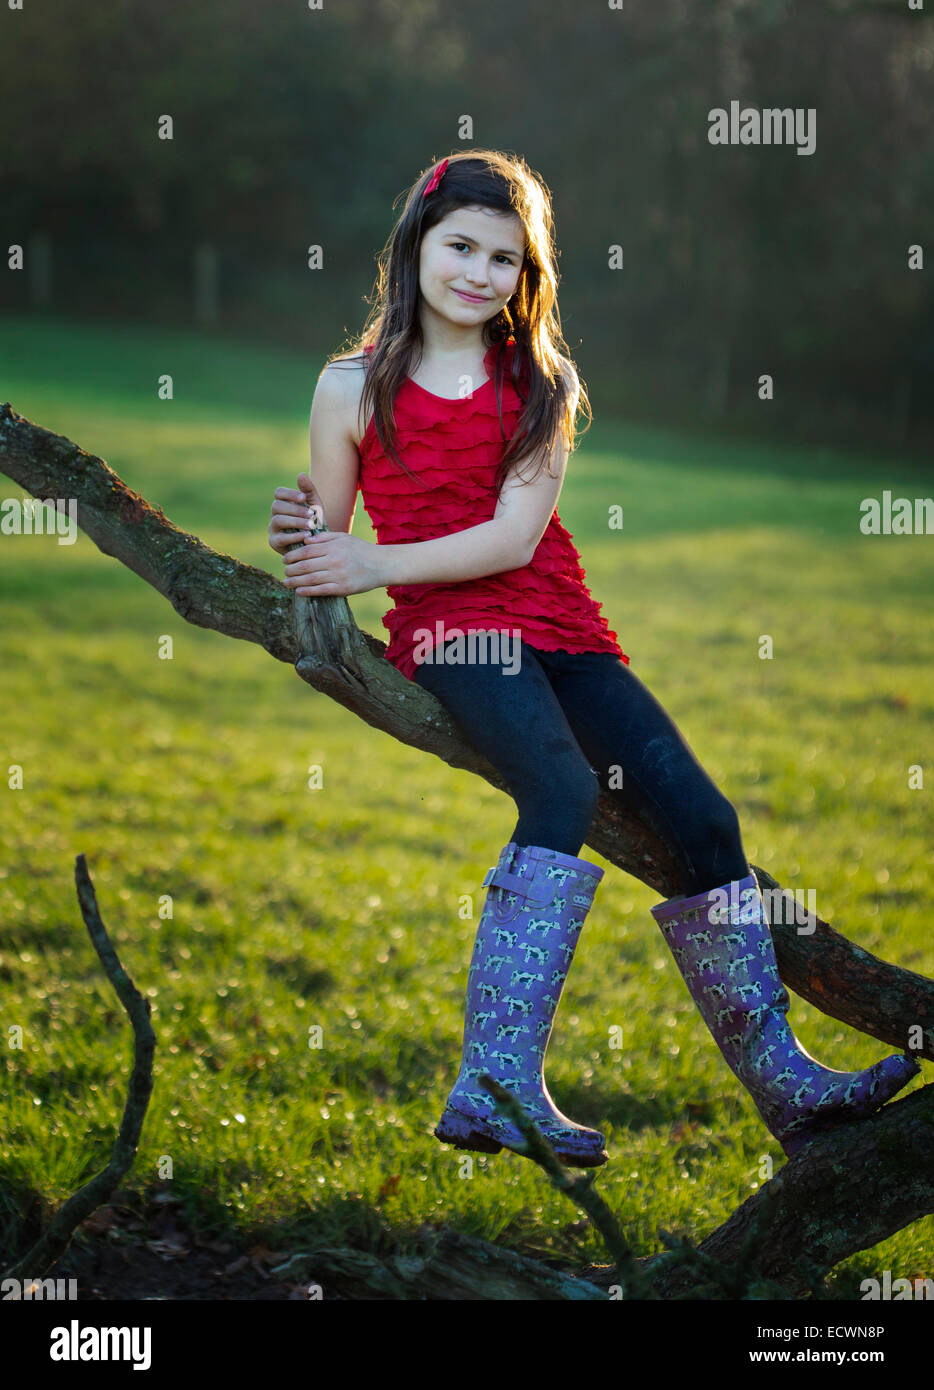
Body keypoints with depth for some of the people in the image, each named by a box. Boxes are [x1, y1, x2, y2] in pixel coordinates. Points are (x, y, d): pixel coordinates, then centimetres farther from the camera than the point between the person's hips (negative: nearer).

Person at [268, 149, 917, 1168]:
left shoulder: (542, 384, 10)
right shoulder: (355, 388, 5)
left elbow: (514, 537, -4)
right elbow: (328, 550, 11)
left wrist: (377, 565, -11)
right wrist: (299, 534, -11)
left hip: (561, 627, 4)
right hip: (448, 630, -4)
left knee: (700, 816, -7)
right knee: (565, 793, -33)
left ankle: (780, 1081, 5)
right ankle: (495, 1084, -38)